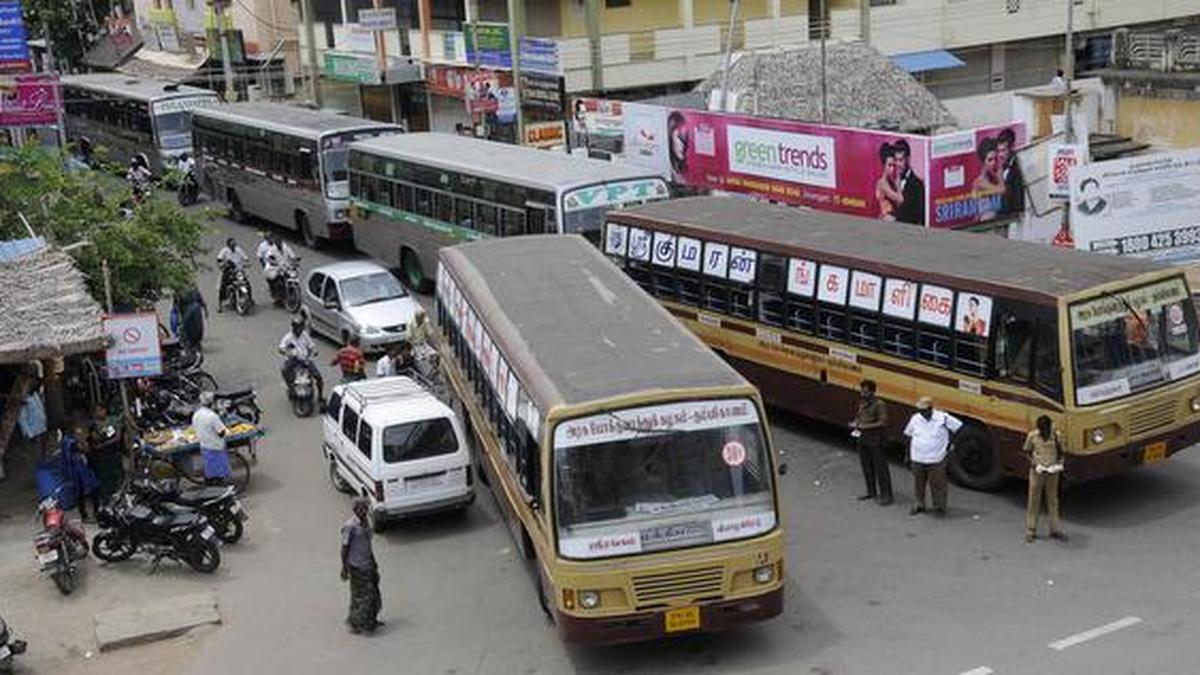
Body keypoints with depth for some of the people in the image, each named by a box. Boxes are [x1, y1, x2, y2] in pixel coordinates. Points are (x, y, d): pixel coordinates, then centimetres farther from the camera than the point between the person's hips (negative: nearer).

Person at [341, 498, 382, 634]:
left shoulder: (365, 522, 5)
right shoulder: (350, 526, -20)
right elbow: (344, 548, -16)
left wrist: (373, 561, 22)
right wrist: (344, 569, -15)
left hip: (367, 563, 8)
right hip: (356, 566, -8)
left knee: (372, 591, 16)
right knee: (360, 595, 0)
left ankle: (371, 620, 32)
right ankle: (356, 624, 14)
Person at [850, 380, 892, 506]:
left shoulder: (879, 405, -14)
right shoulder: (862, 404, 8)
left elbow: (882, 423, -19)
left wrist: (865, 426, -22)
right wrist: (856, 423, -1)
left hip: (875, 441, -8)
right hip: (862, 440, 8)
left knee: (880, 468, -3)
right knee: (866, 467, 15)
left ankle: (886, 495, 2)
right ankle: (871, 492, 29)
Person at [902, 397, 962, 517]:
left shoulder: (943, 418, -11)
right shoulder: (915, 419, 0)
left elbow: (958, 427, -2)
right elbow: (909, 436, 13)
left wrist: (950, 443, -3)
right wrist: (908, 455, 12)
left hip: (936, 460, -4)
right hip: (917, 459, 4)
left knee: (937, 485, 2)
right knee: (918, 484, 14)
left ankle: (939, 507, 17)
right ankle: (920, 505, 32)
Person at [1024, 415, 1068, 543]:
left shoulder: (1055, 435, -6)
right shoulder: (1032, 436, -9)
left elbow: (1060, 451, 7)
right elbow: (1027, 451, 1)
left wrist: (1059, 463, -11)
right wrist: (1034, 464, -14)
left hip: (1052, 472, 2)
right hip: (1037, 472, -1)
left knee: (1053, 501, 11)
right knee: (1033, 501, 4)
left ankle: (1055, 529, 22)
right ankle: (1030, 531, 11)